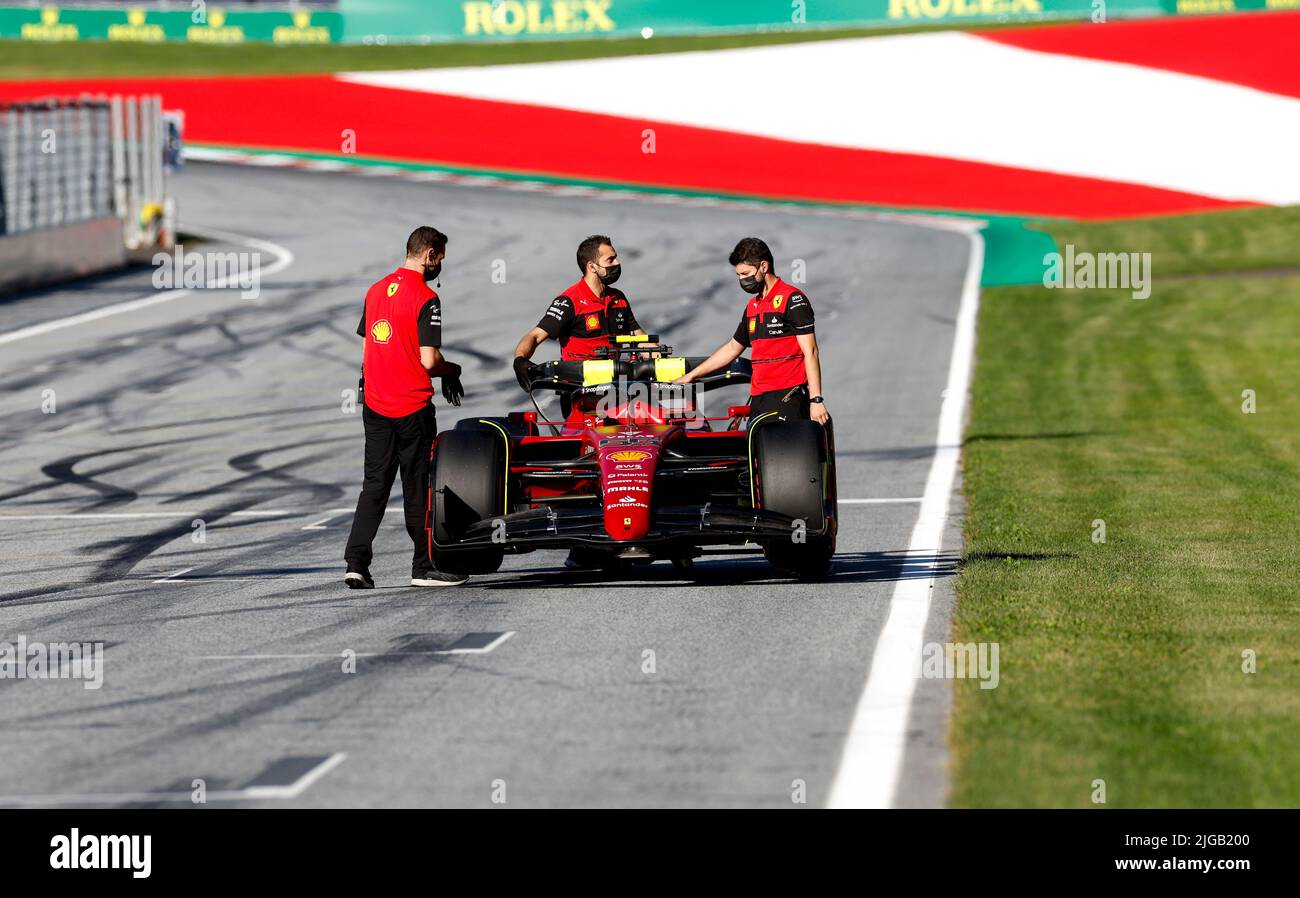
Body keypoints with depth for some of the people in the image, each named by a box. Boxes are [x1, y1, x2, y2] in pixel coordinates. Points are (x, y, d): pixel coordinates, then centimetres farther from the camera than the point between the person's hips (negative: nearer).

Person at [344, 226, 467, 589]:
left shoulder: (375, 290, 9)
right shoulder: (426, 299, -13)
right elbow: (429, 360, -17)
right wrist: (452, 371, 2)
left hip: (374, 405, 6)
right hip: (412, 407, -6)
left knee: (374, 484, 8)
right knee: (418, 489, 3)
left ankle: (356, 562, -2)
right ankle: (425, 567, 10)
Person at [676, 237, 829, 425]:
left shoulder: (793, 299, -4)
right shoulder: (753, 306, 21)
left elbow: (810, 352, -9)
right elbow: (732, 348, 33)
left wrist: (816, 400, -15)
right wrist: (691, 375, 34)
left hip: (788, 399, -8)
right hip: (759, 401, 8)